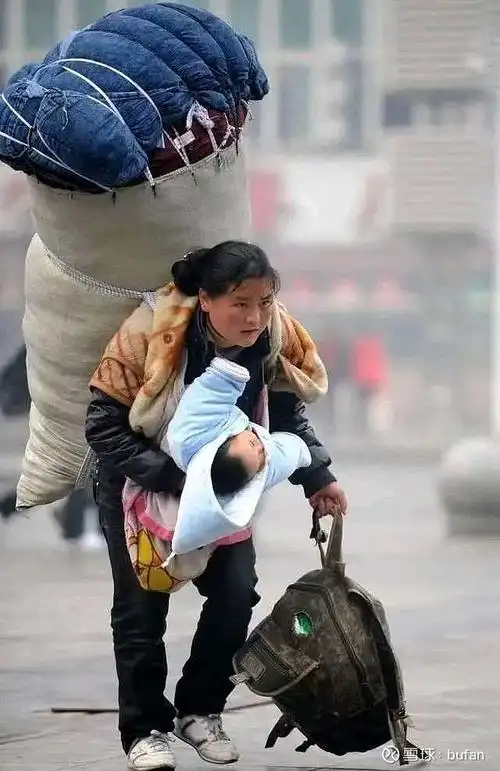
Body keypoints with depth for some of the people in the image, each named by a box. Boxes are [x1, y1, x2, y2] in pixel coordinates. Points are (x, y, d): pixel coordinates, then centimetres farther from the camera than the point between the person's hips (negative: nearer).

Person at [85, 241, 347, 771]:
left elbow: (286, 415, 0)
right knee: (141, 604, -6)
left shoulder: (276, 340, -20)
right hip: (137, 482, -4)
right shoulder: (150, 334, -33)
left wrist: (316, 478, -13)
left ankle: (200, 711, 12)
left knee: (237, 590, -7)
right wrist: (174, 480, -35)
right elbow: (103, 426, -28)